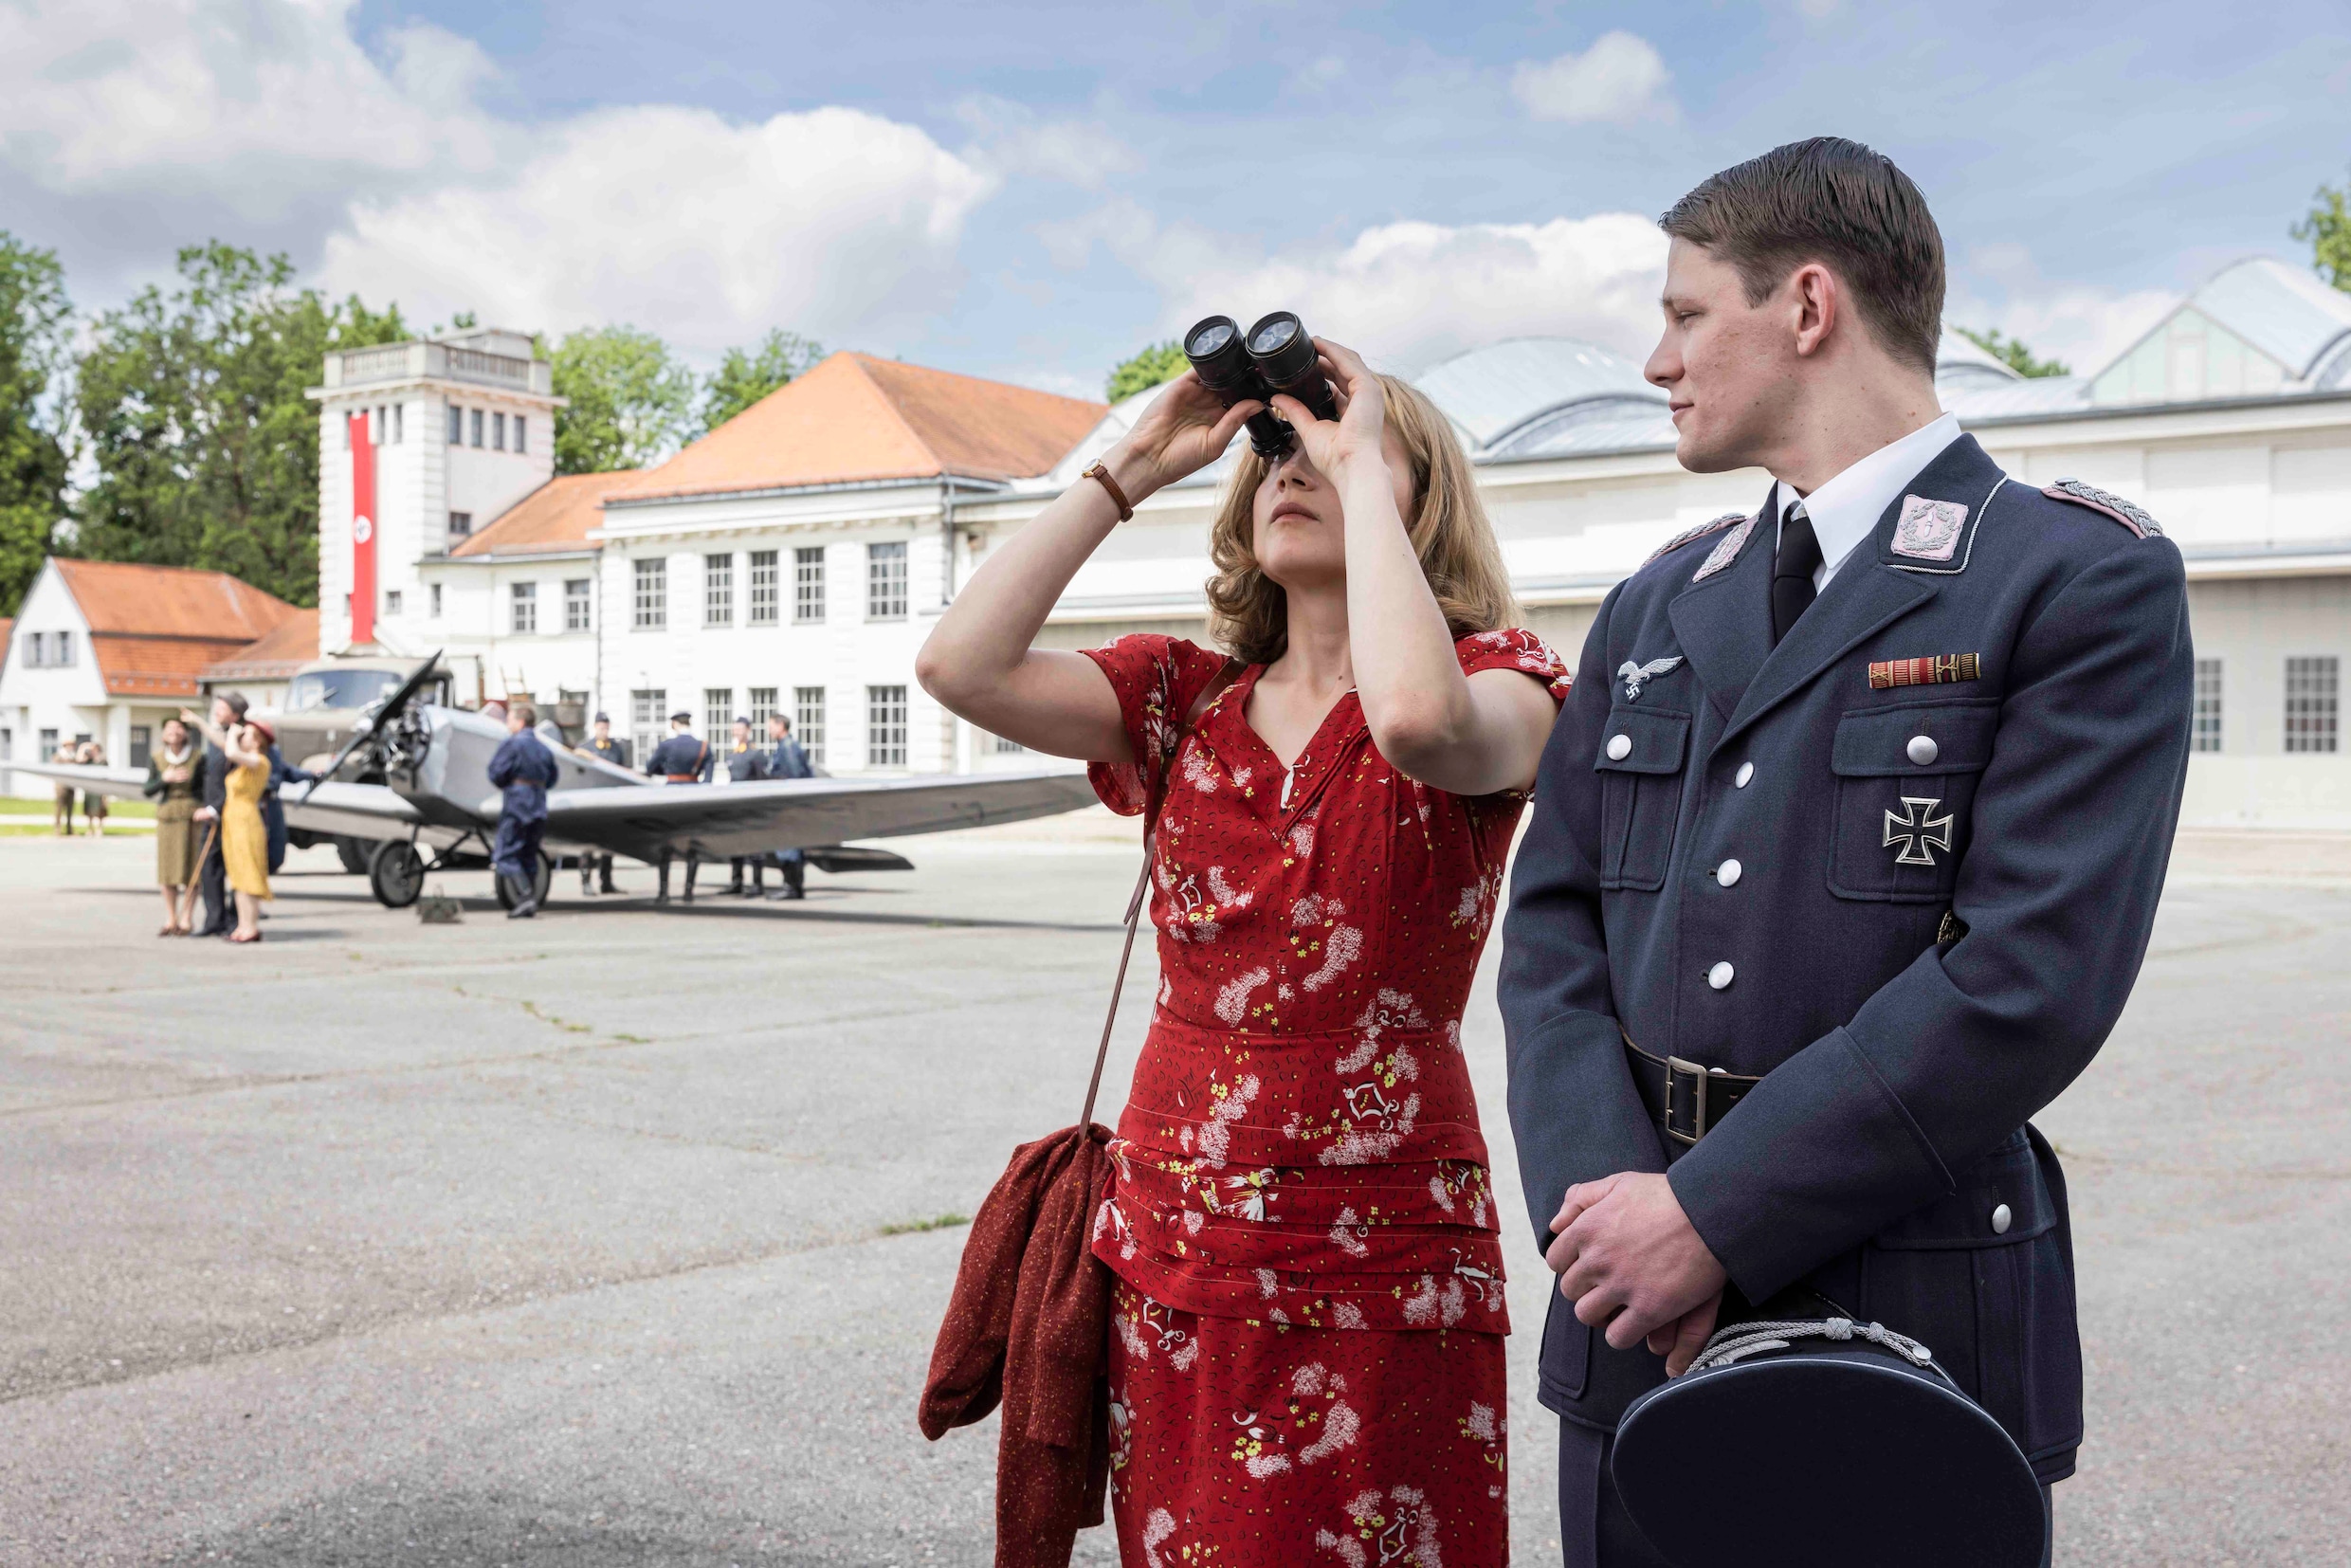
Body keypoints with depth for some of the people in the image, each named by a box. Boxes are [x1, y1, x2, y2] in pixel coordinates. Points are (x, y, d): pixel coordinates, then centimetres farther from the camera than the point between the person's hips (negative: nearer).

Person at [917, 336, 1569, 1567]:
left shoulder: (1494, 685, -4)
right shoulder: (1187, 700, 8)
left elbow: (1416, 720, -30)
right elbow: (960, 666, -7)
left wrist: (1366, 469, -16)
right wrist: (1133, 464, -2)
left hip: (1378, 1274, -4)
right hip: (1170, 1247, 4)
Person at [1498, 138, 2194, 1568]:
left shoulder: (2089, 581, -6)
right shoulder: (1657, 604, 13)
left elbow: (2030, 978, -16)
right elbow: (1556, 915, 6)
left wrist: (1713, 1211, -16)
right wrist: (1600, 1201, -10)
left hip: (1906, 1337, -5)